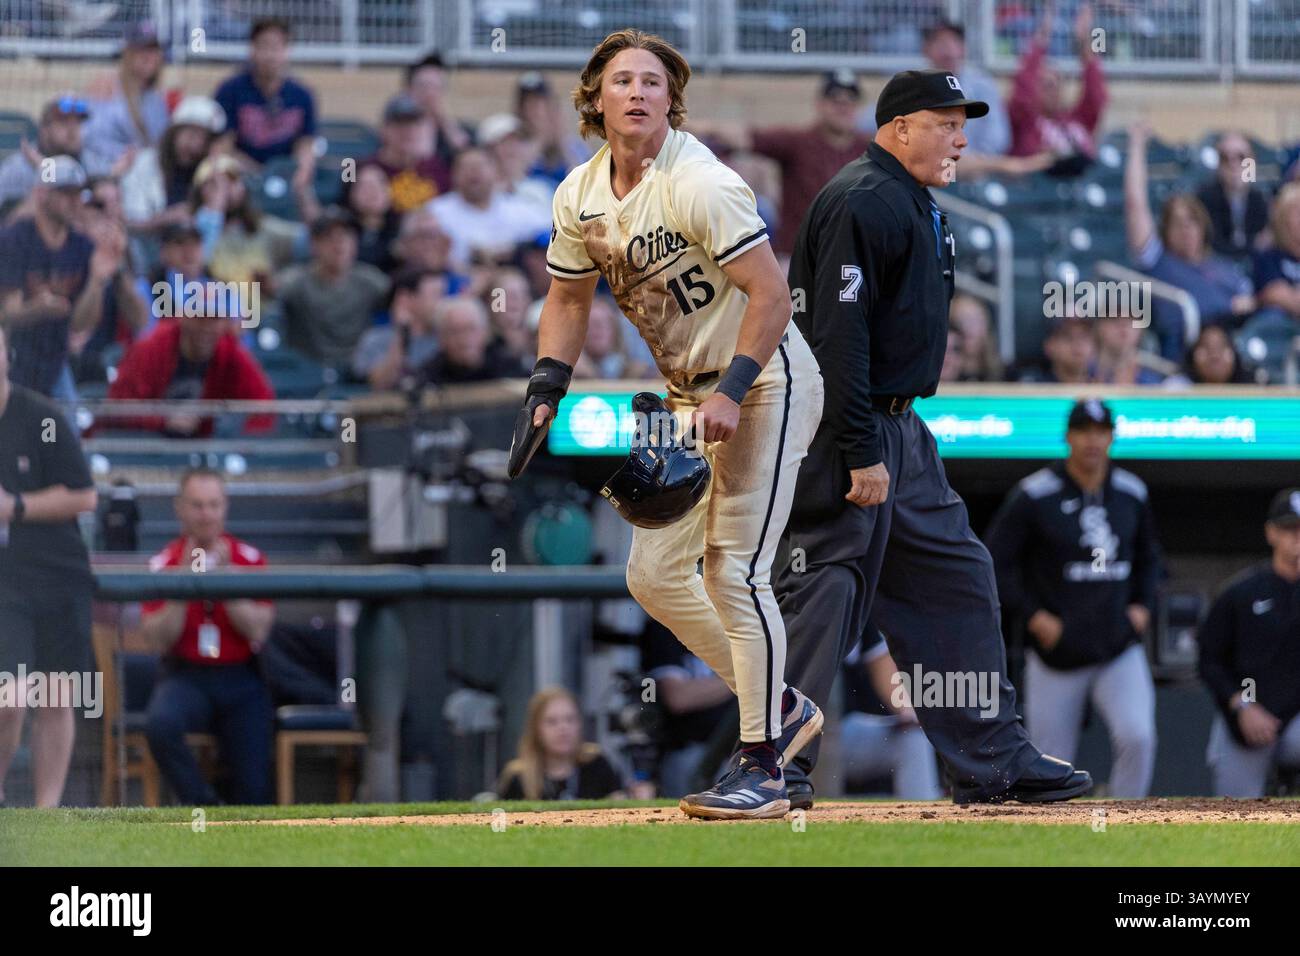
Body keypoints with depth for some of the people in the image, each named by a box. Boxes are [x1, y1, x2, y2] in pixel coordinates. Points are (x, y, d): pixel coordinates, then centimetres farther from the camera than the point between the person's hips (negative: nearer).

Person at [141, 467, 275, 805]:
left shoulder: (250, 560, 4)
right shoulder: (163, 564, 2)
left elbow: (257, 631, -7)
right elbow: (158, 641, -7)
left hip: (242, 679, 1)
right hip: (186, 678, -1)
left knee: (253, 791, -13)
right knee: (160, 724, -35)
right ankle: (206, 810, -18)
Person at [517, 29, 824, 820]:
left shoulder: (701, 184, -22)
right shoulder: (580, 196, 2)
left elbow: (772, 295, -24)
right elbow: (569, 300, 16)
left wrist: (732, 392, -30)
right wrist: (546, 395, 3)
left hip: (765, 386, -9)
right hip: (692, 397, 9)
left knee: (734, 570, -14)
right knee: (654, 573, 8)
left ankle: (763, 767, -8)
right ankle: (783, 708, 22)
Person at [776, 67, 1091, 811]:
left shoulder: (916, 205, 18)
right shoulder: (861, 203, -16)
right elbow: (838, 333, -22)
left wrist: (889, 443, 18)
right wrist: (861, 455, -25)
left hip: (900, 434, 11)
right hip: (849, 429, -11)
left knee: (956, 580, 10)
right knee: (826, 594, -8)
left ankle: (995, 762, 14)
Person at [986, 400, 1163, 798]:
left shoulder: (1132, 493, 6)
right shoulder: (1034, 496, -7)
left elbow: (1148, 556, 23)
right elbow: (995, 563, -4)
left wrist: (1143, 607, 7)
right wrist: (1034, 616, -11)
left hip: (1120, 652, 2)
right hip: (1056, 655, -2)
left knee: (1137, 736, -20)